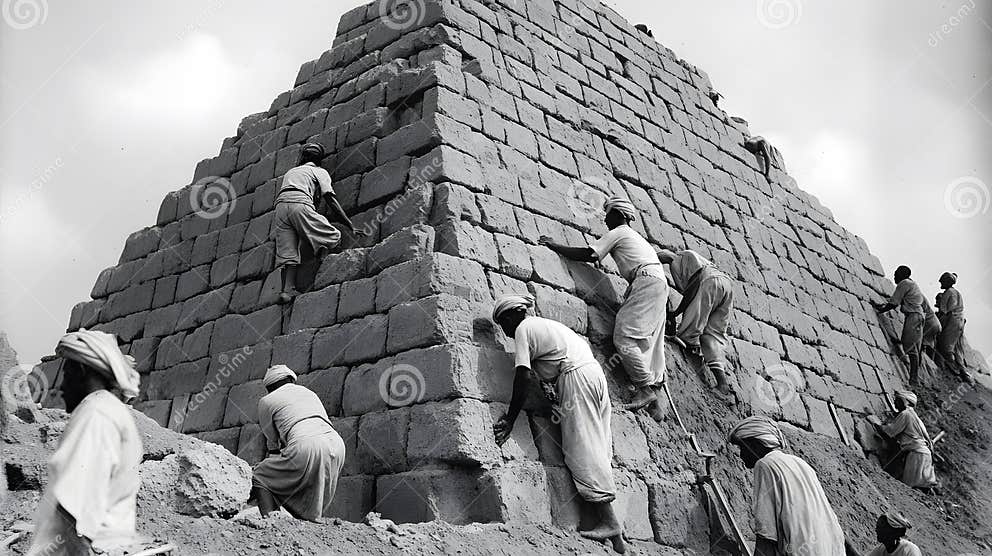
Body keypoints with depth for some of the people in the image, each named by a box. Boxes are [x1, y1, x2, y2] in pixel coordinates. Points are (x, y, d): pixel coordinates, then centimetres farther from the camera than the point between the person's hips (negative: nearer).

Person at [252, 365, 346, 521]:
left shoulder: (266, 401, 20)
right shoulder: (309, 392, 35)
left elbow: (273, 445, 24)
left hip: (305, 445, -5)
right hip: (337, 444, 5)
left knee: (259, 477, 10)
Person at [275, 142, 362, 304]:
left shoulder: (290, 172, 39)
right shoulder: (320, 171, 22)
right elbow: (331, 200, 10)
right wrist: (351, 226, 6)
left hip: (280, 205, 5)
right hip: (300, 203, -5)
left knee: (288, 254, -3)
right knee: (333, 236, 0)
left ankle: (288, 289, -18)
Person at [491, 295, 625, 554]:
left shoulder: (523, 329, 1)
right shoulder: (545, 324, 28)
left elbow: (521, 380, -6)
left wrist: (509, 420, -3)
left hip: (576, 377, -9)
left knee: (583, 449, -9)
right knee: (597, 449, 4)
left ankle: (610, 521, -14)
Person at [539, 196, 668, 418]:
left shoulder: (618, 233, 5)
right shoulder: (634, 236, 32)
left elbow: (588, 254, -5)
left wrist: (554, 246, 3)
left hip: (647, 281, -9)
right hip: (659, 282, 9)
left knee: (624, 337, -14)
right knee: (649, 343, 4)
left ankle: (645, 388, -18)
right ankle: (653, 397, -1)